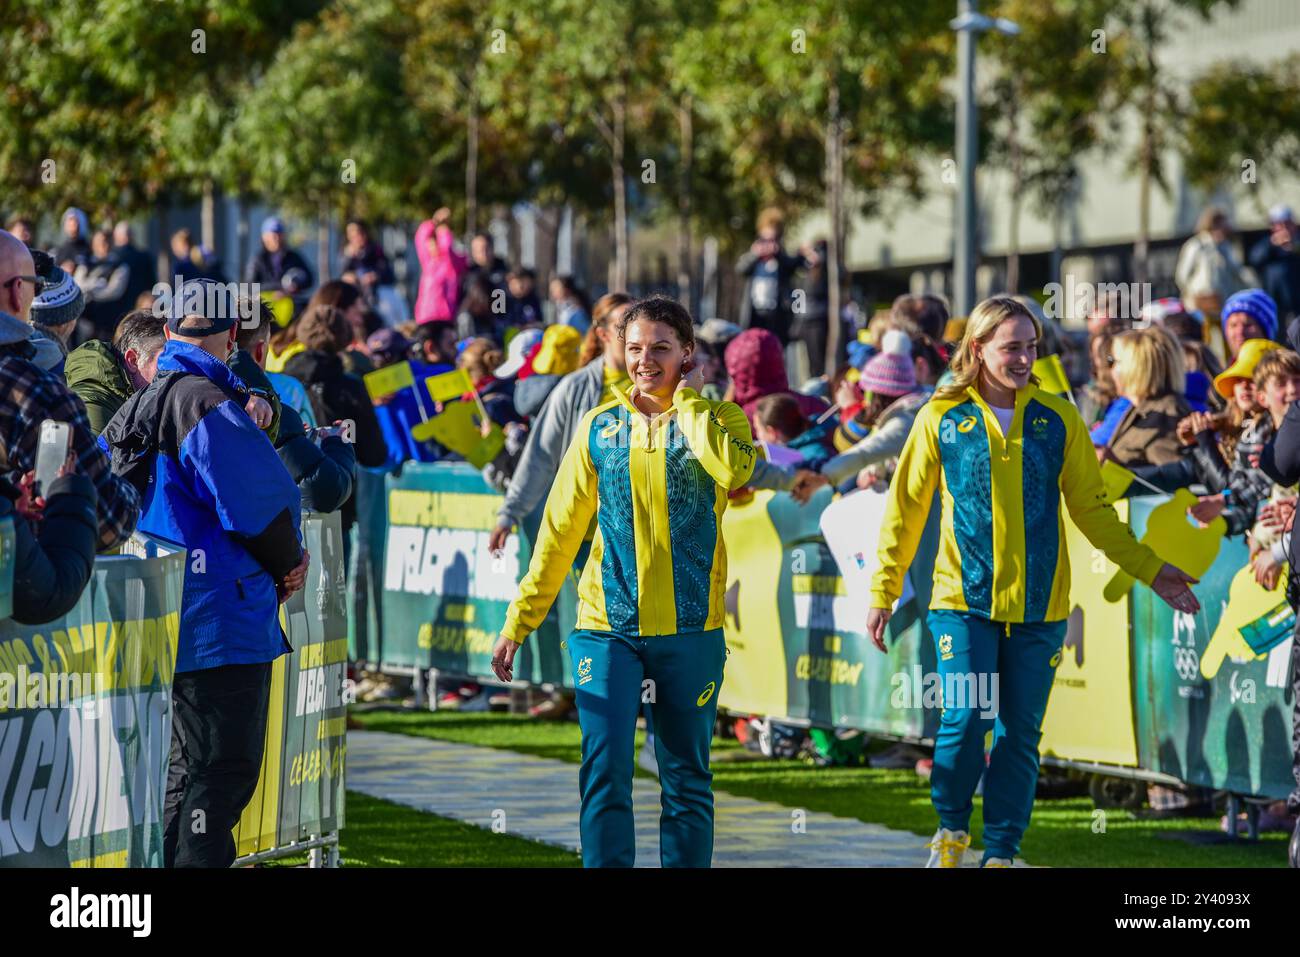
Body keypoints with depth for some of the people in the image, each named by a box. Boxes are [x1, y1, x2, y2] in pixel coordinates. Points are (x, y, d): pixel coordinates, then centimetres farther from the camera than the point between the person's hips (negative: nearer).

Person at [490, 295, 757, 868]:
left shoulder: (715, 418, 2)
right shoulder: (600, 427, 7)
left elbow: (735, 467, -23)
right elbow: (560, 530, 10)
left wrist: (686, 399, -10)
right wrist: (518, 621, 7)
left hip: (690, 629, -1)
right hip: (608, 626, 1)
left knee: (686, 778, 6)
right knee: (605, 772, -9)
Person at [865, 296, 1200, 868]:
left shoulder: (1058, 420, 4)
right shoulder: (942, 418, 1)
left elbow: (1091, 509, 11)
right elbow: (906, 509, 7)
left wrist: (1149, 570, 6)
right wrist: (883, 592, 6)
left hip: (1039, 605, 2)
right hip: (965, 598, -2)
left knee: (1020, 734, 2)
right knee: (965, 719, -13)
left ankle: (1000, 854, 12)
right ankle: (951, 830, 10)